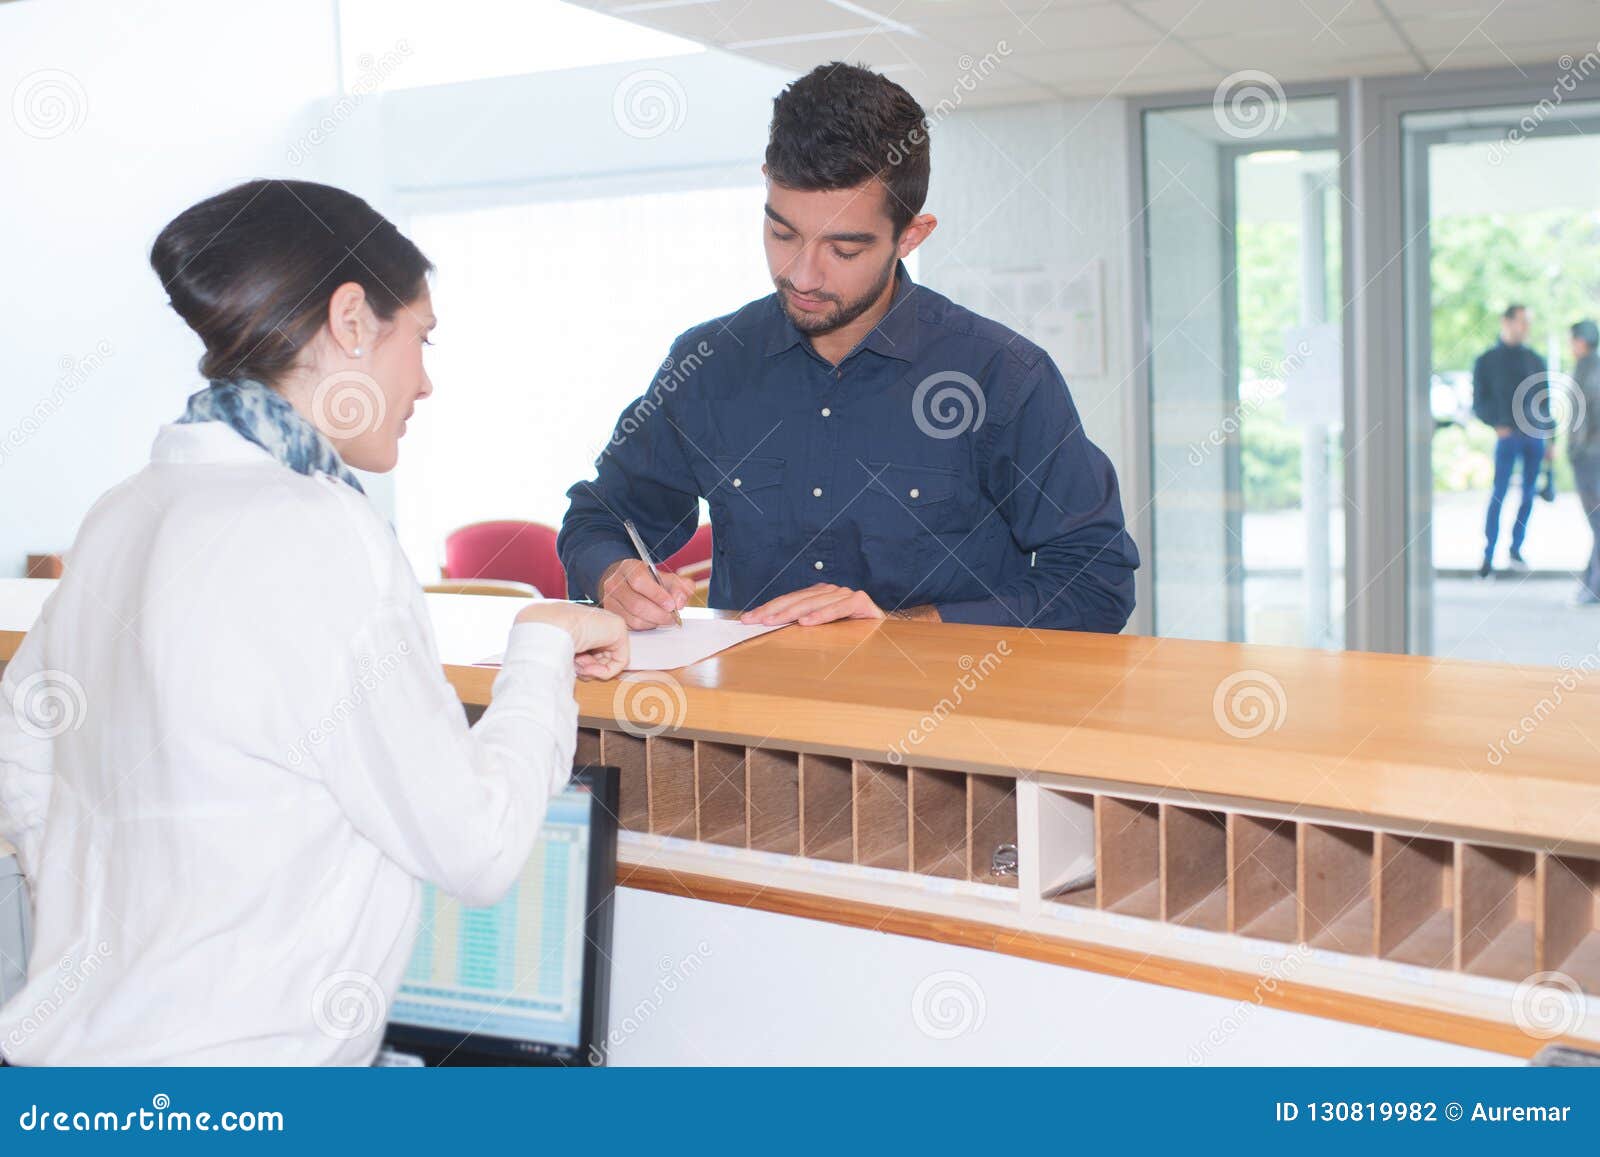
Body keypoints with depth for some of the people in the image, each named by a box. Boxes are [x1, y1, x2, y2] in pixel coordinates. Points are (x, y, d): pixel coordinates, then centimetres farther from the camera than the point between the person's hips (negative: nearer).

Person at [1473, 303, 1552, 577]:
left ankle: (1516, 549, 13)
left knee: (1528, 494, 3)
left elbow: (1545, 402, 17)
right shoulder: (1486, 361, 5)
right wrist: (1496, 424, -15)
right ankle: (1488, 556, -7)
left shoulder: (1535, 360, 14)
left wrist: (1550, 439, 11)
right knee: (1499, 493, -9)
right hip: (1508, 435, -4)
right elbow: (1479, 403, 2)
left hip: (1535, 435, 4)